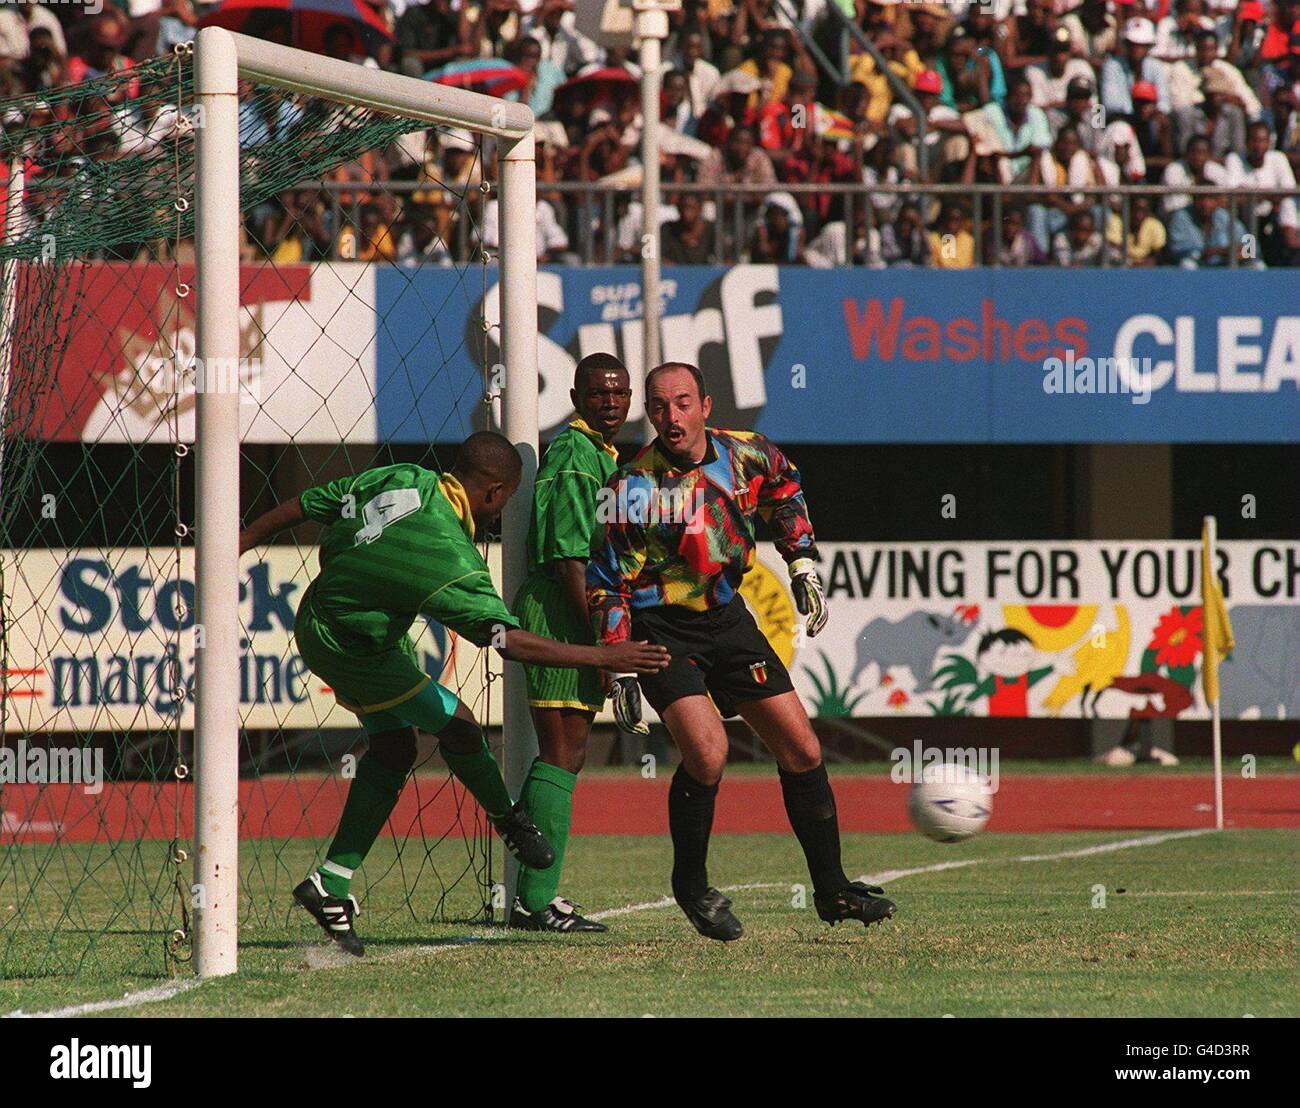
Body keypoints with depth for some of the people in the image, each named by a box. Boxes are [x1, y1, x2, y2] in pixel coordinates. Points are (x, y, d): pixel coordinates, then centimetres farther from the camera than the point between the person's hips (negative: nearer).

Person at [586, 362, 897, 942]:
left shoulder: (744, 454, -7)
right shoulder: (635, 489, -20)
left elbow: (782, 483, 18)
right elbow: (608, 584, -14)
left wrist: (803, 563, 13)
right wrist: (619, 670, -18)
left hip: (726, 617, 5)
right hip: (661, 629, -5)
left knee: (802, 750, 3)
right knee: (707, 752, -24)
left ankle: (831, 889, 16)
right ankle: (691, 887, -1)